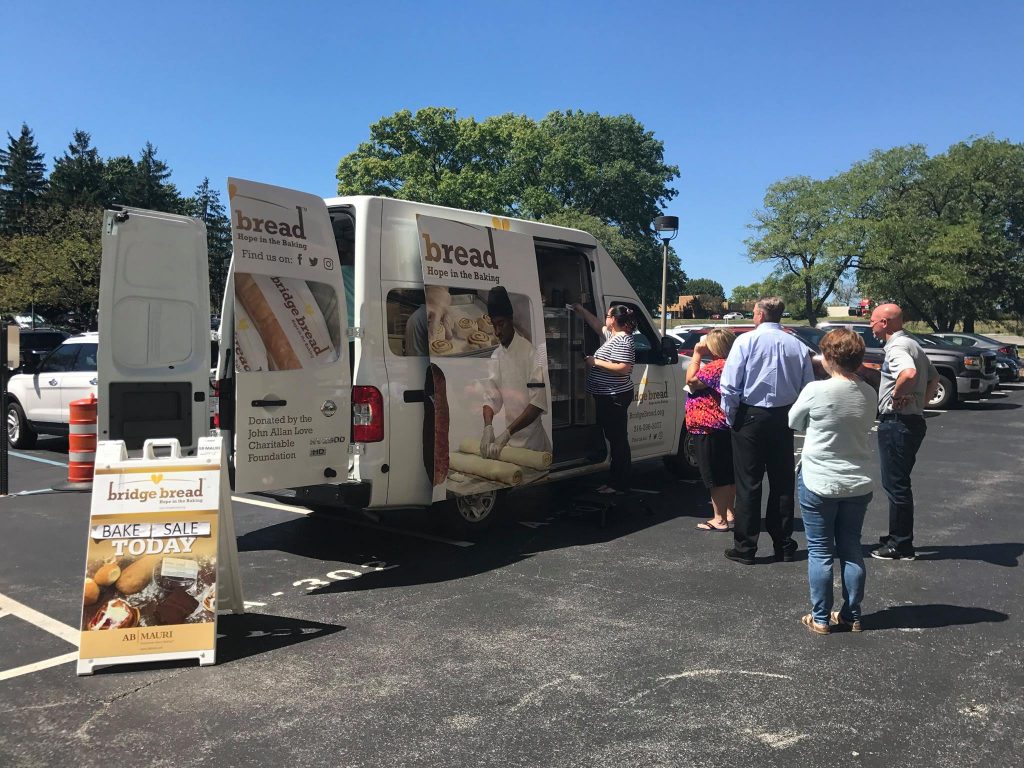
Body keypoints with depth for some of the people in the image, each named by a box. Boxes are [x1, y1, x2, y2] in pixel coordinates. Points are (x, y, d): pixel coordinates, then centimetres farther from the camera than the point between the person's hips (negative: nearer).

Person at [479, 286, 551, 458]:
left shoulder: (530, 352, -14)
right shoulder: (496, 356, 4)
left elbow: (538, 402, -20)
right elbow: (491, 397, 3)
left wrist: (507, 433, -24)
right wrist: (488, 426, -16)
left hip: (533, 439, -5)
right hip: (510, 441, 5)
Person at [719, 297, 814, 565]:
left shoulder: (746, 341, -9)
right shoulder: (797, 346, 3)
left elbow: (729, 384, -13)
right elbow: (808, 387, 3)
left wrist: (731, 416, -3)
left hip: (751, 417, -4)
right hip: (783, 419, 4)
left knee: (748, 484, 2)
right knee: (782, 483, 12)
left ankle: (745, 548, 6)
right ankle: (784, 546, 21)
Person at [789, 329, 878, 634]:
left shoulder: (816, 391, -17)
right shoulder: (870, 394, -2)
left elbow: (794, 422, -1)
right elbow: (865, 426, 11)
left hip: (818, 483, -4)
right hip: (858, 484, 5)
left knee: (820, 551, 6)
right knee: (851, 549, 15)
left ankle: (821, 618, 14)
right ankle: (852, 615, 24)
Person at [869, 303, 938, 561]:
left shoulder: (897, 347, -17)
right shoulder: (912, 344, 16)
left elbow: (909, 373, -38)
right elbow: (934, 378, 25)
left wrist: (897, 395, -22)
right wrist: (921, 402, 14)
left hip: (897, 422, -10)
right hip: (912, 420, 10)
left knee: (896, 484, -1)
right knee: (897, 482, 18)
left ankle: (901, 545, 7)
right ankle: (898, 537, 28)